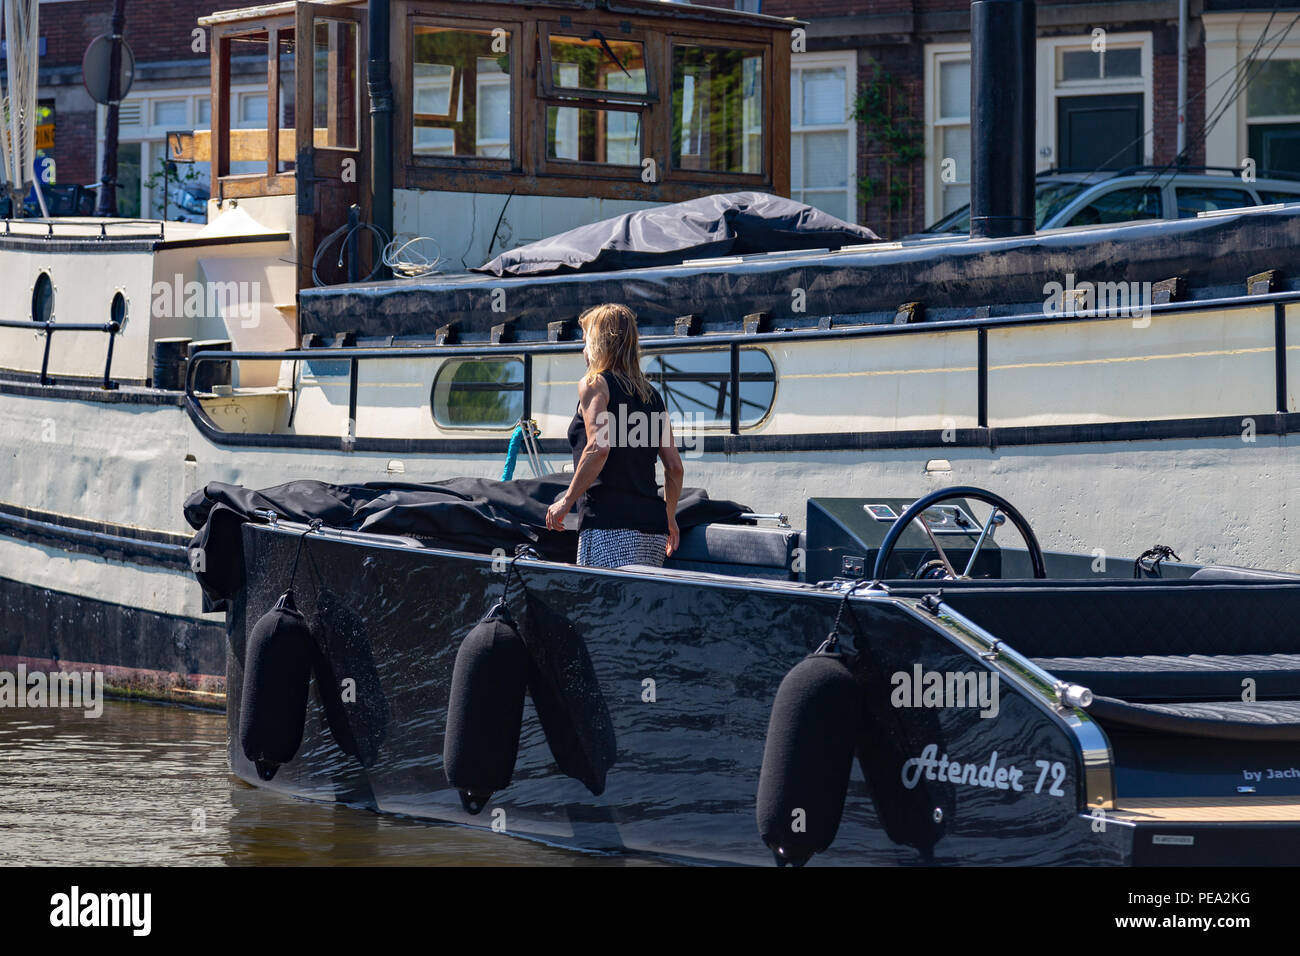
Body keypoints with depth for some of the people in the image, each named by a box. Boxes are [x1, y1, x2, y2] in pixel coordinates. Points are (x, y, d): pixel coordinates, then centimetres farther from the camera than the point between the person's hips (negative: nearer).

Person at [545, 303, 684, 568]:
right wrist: (670, 518, 27)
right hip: (652, 526, 7)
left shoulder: (594, 385, 1)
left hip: (609, 526, -7)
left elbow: (598, 448, -14)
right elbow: (674, 466, 16)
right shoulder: (652, 395, 20)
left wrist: (567, 501, -7)